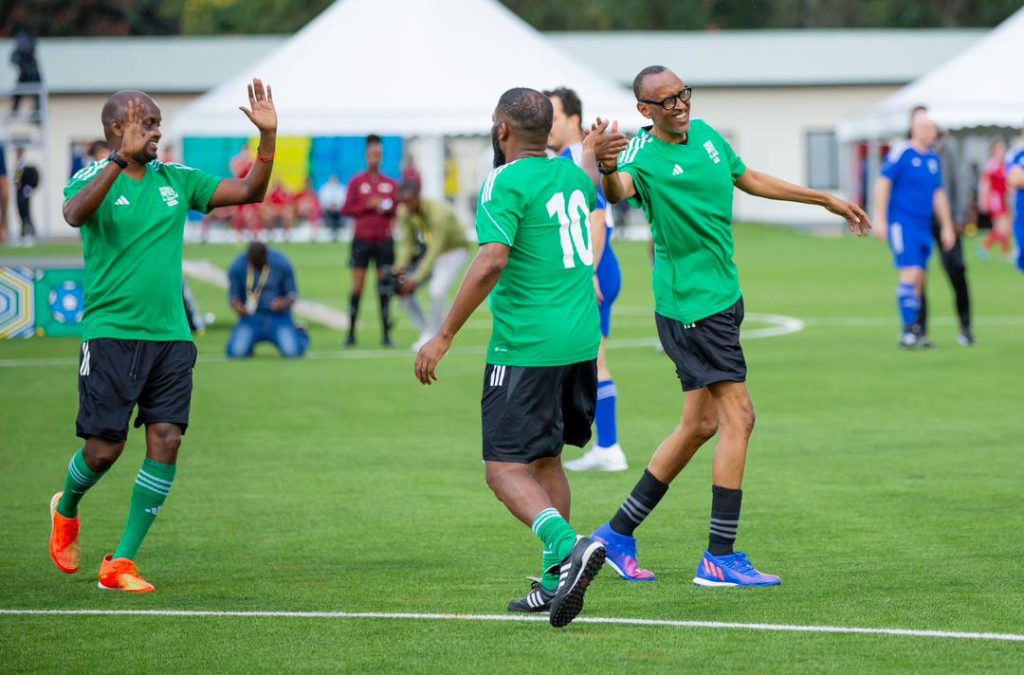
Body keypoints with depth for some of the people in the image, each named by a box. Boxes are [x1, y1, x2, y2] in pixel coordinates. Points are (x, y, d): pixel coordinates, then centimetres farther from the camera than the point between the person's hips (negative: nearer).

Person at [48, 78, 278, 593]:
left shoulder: (176, 180, 11)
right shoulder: (93, 178, -5)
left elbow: (248, 192, 9)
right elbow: (74, 214, -28)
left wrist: (268, 135, -5)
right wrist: (121, 158, -38)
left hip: (171, 337, 5)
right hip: (111, 334, -5)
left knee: (166, 443, -6)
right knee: (104, 448, -3)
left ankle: (121, 564, 1)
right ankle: (67, 509, 33)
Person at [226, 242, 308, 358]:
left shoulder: (281, 264, -9)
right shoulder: (237, 267, -8)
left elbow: (292, 292, 0)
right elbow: (233, 295, 1)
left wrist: (286, 302, -24)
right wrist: (238, 307, -23)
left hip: (278, 315, -1)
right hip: (251, 317, 1)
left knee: (292, 352, -21)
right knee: (237, 352, -22)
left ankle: (299, 335, 17)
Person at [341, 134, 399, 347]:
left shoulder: (391, 184, 9)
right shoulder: (356, 182, 4)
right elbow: (347, 210, 1)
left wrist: (387, 207, -10)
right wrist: (367, 206, -11)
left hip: (384, 240, 1)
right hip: (362, 239, -1)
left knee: (384, 287, -1)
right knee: (357, 287, -4)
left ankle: (386, 335, 2)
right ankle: (351, 333, 1)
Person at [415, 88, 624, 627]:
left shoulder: (506, 183, -13)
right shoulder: (573, 176, 10)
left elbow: (491, 263, -23)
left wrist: (444, 337, -20)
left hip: (526, 348, -8)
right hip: (581, 341, 8)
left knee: (506, 470, -6)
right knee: (545, 461, 19)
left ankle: (569, 546, -28)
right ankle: (557, 582, 18)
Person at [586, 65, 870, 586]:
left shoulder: (705, 134, 7)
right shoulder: (643, 155, -17)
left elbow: (750, 180, 23)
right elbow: (619, 190, -40)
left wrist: (827, 201, 29)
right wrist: (607, 170, -64)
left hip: (722, 297, 9)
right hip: (690, 304, -9)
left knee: (700, 424, 12)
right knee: (738, 416, -11)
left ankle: (618, 534, 20)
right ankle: (720, 559, -8)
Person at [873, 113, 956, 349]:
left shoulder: (934, 159, 13)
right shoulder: (901, 152, -7)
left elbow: (938, 194, 21)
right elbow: (883, 183, -9)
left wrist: (947, 226, 21)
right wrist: (880, 219, -13)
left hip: (924, 226, 7)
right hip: (902, 223, -7)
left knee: (920, 279, 7)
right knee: (911, 272, -14)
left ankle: (915, 330, 13)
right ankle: (908, 331, -12)